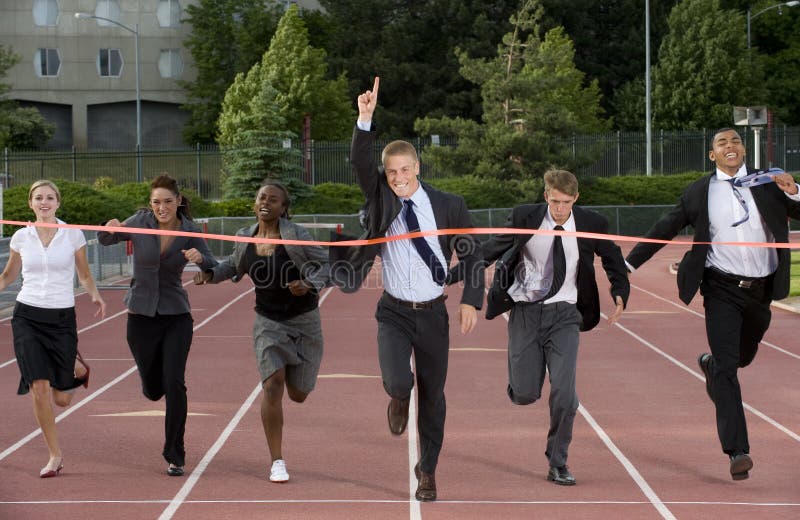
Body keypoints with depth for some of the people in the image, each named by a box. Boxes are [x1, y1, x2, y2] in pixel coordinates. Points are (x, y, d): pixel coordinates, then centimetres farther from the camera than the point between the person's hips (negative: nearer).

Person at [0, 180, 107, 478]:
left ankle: (77, 368, 38)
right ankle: (55, 456, 3)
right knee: (39, 388, -12)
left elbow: (84, 275, 8)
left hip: (62, 318, -1)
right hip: (27, 317, 1)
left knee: (62, 398, 1)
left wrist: (94, 295, -12)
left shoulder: (73, 235, -1)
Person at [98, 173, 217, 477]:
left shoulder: (189, 231, -8)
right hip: (141, 314, 1)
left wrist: (200, 258, -30)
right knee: (153, 389, 7)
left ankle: (175, 456, 0)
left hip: (176, 315, -1)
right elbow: (105, 240, 7)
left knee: (174, 384, -12)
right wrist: (110, 230, -17)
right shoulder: (140, 223, -8)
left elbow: (215, 270, -7)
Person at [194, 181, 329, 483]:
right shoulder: (246, 238, -3)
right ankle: (277, 462, -8)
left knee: (298, 395, 7)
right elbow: (234, 265, 17)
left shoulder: (296, 235, -15)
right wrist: (211, 273, -1)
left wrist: (309, 285, -25)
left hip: (303, 321, -1)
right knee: (272, 385, -17)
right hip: (268, 322, 1)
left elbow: (323, 263, -6)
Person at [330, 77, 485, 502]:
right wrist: (365, 119, -32)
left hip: (433, 313, 0)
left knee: (433, 395, 8)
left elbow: (471, 253, 2)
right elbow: (360, 161, -18)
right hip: (394, 312, 0)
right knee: (397, 382, -21)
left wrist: (471, 301, -9)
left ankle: (427, 470, 28)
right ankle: (399, 399, 20)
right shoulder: (381, 198, -2)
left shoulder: (448, 205, -4)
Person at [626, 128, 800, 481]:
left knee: (744, 357, 21)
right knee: (726, 366, -11)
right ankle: (737, 452, -13)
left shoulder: (767, 184, 5)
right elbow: (664, 229, 10)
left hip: (762, 290, 3)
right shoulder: (698, 193, 3)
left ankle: (710, 364, 58)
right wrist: (628, 263, 9)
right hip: (722, 289, -3)